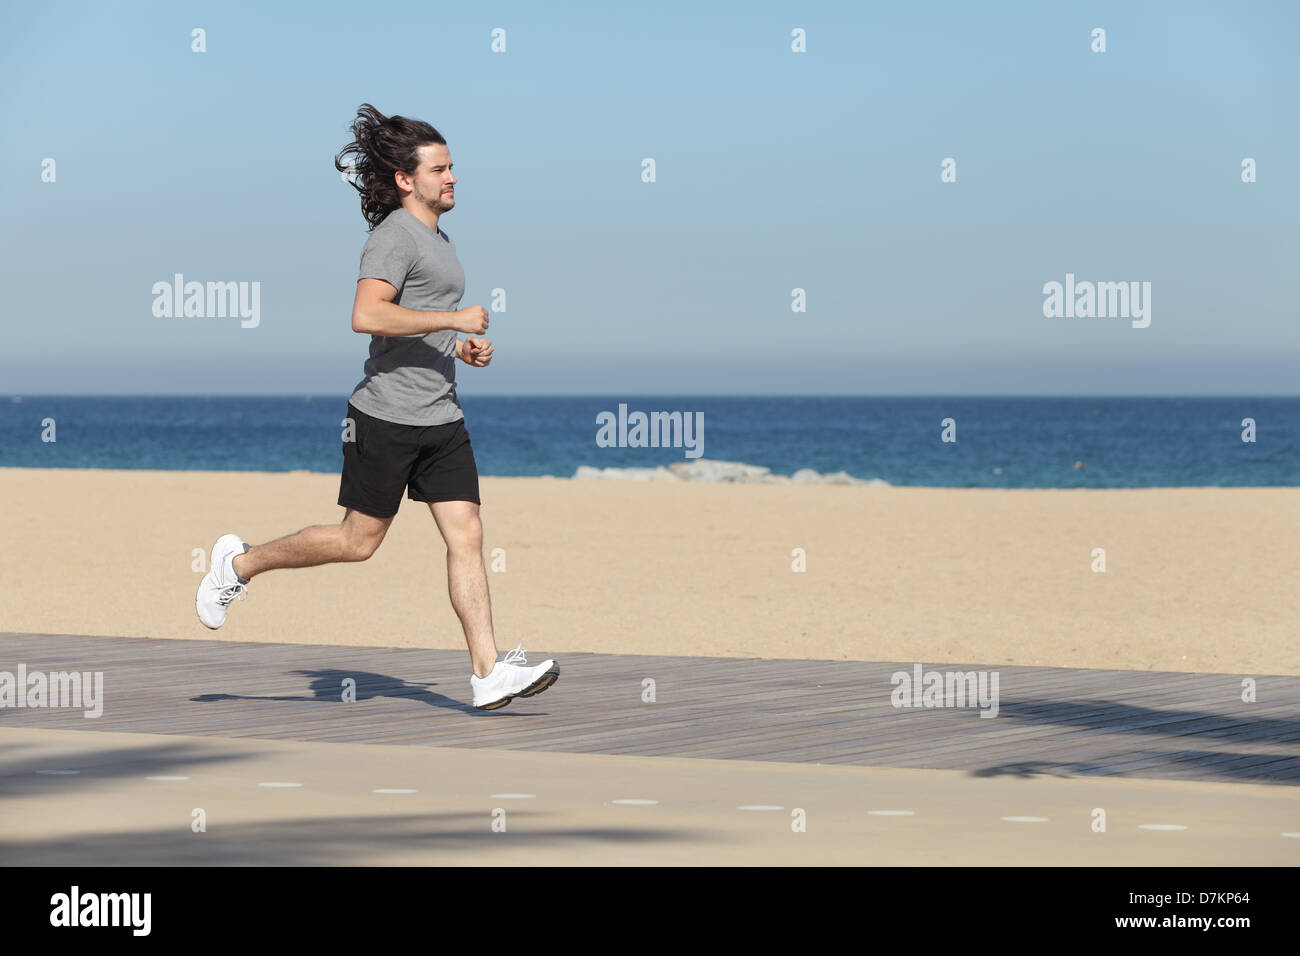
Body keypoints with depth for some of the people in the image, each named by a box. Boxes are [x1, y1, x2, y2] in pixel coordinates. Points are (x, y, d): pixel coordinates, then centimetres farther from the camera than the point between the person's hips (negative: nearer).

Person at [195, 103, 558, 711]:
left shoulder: (438, 239, 19)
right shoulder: (395, 236, -11)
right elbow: (367, 316, -27)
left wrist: (461, 350, 14)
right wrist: (455, 320, -23)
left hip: (441, 416, 8)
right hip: (389, 415, -8)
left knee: (466, 536, -2)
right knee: (358, 540, 1)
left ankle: (488, 673, -5)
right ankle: (241, 563, 20)